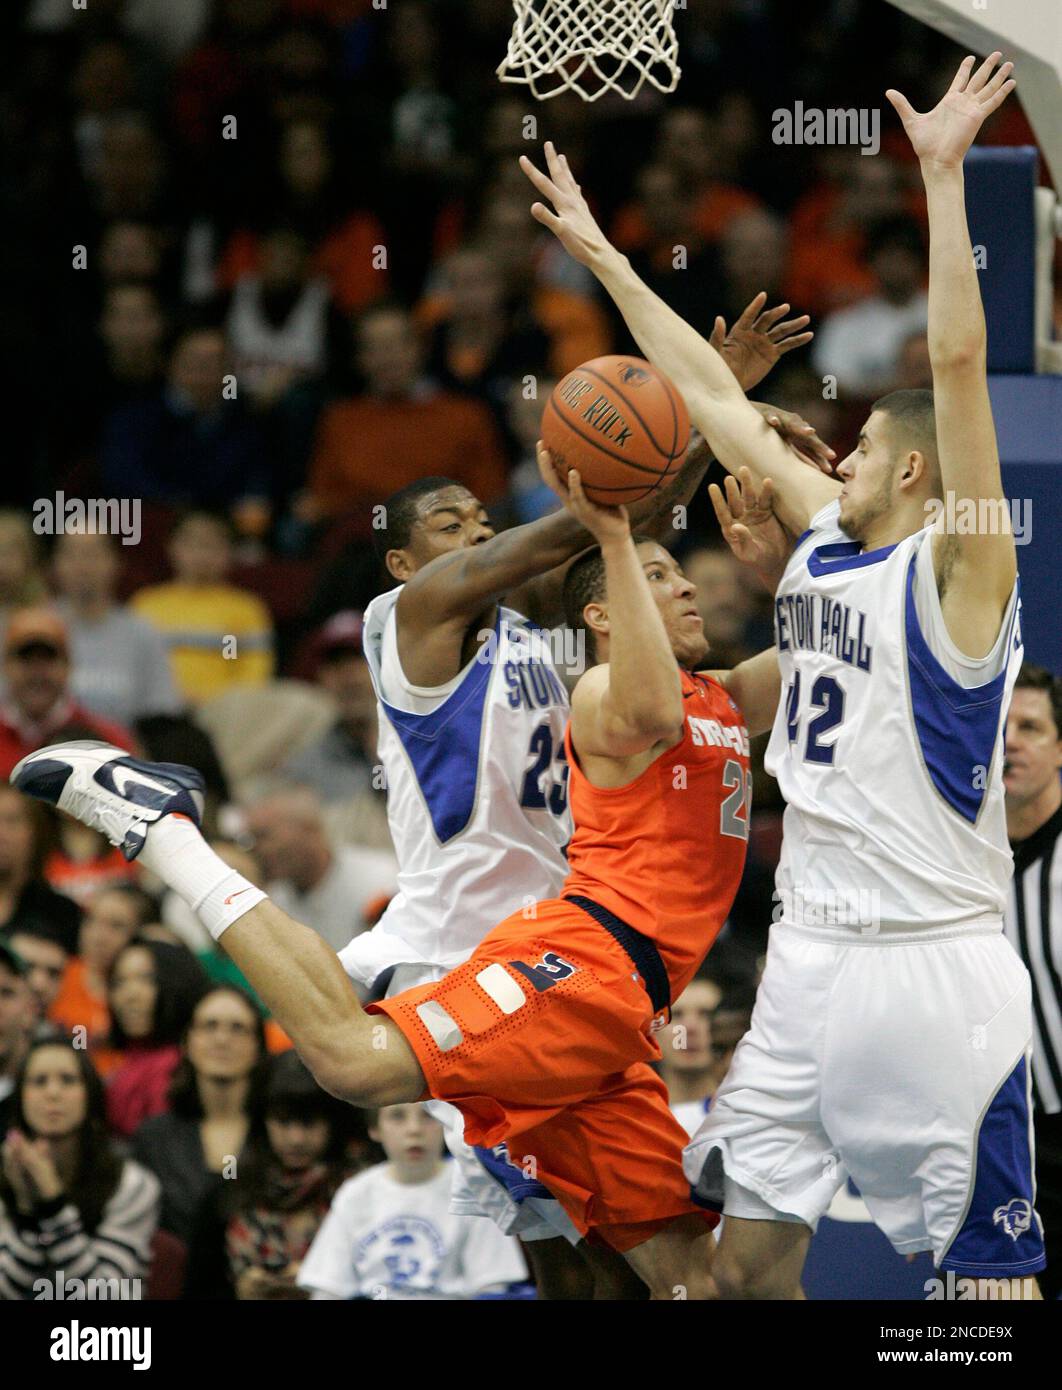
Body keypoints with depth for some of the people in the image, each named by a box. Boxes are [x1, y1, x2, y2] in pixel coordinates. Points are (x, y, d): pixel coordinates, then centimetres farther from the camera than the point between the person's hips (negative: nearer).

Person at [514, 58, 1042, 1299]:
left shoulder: (956, 571, -8)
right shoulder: (826, 540, 13)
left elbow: (959, 362, -19)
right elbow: (713, 397, 19)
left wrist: (944, 177, -24)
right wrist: (600, 256, 23)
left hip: (934, 966, -8)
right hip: (811, 955, 8)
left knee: (993, 1274, -6)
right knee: (748, 1259, 8)